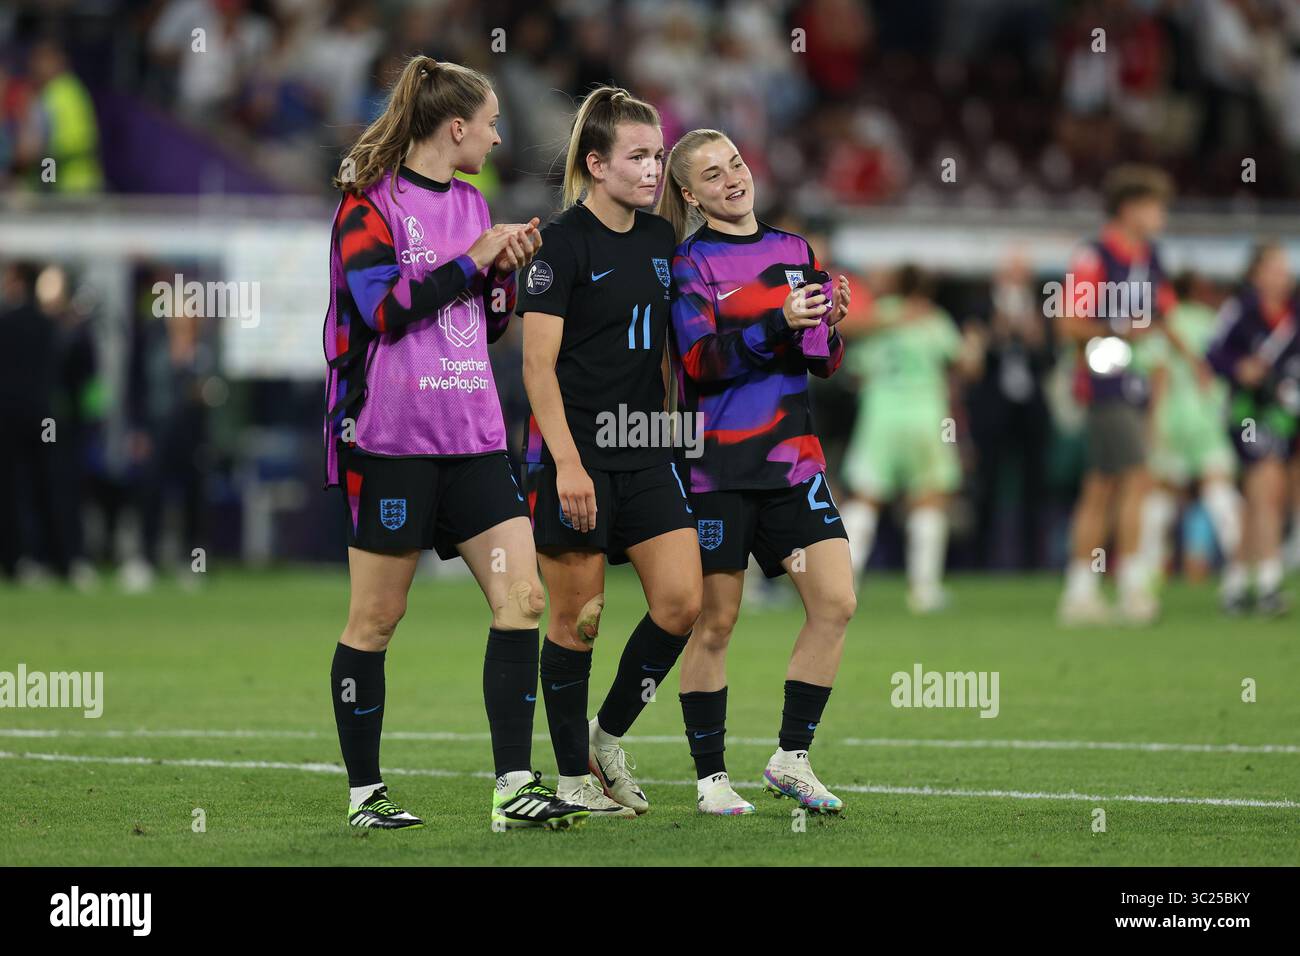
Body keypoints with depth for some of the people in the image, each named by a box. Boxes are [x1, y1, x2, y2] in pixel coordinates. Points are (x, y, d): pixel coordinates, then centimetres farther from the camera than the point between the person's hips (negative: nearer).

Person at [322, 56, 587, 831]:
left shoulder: (471, 204, 15)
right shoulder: (370, 201, -6)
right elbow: (384, 309, -18)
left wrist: (506, 270, 3)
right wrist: (473, 259, -12)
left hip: (472, 433, 7)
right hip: (391, 438, -7)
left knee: (523, 596, -5)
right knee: (377, 616, 1)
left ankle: (515, 787, -4)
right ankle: (364, 792, 11)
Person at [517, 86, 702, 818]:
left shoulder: (660, 239, 11)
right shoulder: (564, 242, -10)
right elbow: (539, 363, -13)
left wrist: (674, 431, 16)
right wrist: (567, 464, -19)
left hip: (645, 449, 6)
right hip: (576, 450, -6)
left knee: (682, 600, -5)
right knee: (577, 619, 0)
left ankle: (609, 734, 14)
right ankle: (573, 777, 11)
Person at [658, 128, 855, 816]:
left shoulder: (793, 251, 12)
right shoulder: (688, 262, -3)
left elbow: (826, 363, 14)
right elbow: (701, 358, -16)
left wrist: (826, 326, -8)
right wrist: (781, 323, -27)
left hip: (791, 456, 5)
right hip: (716, 465, -5)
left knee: (836, 602, -6)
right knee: (715, 622, 0)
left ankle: (791, 758, 6)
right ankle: (710, 777, 10)